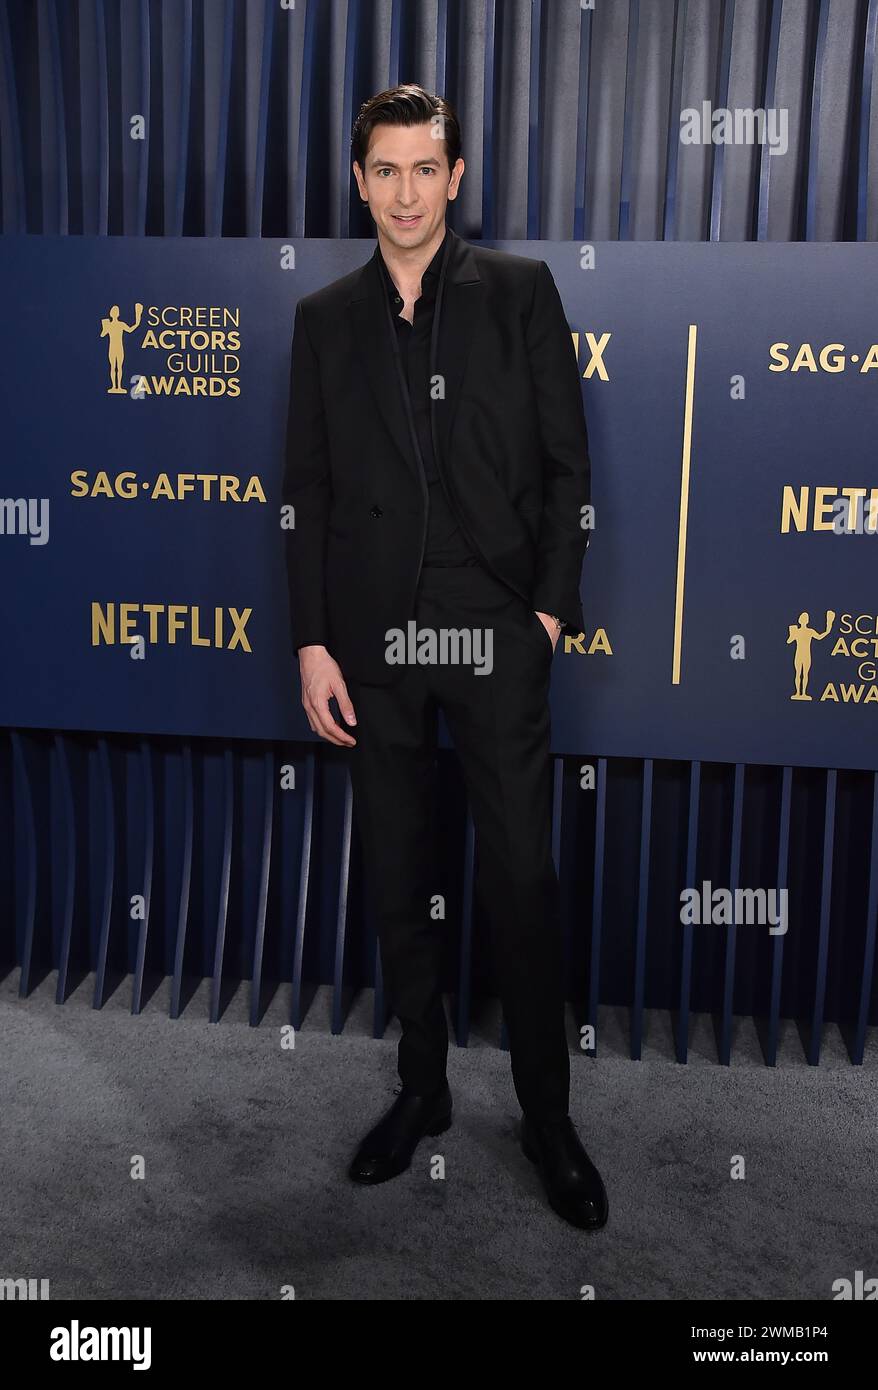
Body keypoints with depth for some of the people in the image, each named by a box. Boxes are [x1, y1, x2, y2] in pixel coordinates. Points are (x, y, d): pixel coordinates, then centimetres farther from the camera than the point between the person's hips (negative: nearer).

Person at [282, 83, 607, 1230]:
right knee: (397, 883, 11)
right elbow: (308, 491, 7)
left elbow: (567, 462, 1)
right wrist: (312, 641, 1)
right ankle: (423, 1087, 30)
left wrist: (550, 607, -7)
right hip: (374, 636, 3)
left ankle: (547, 1115, 20)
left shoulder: (521, 291, 3)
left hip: (497, 630, -2)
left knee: (523, 881, 2)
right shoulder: (325, 317, 9)